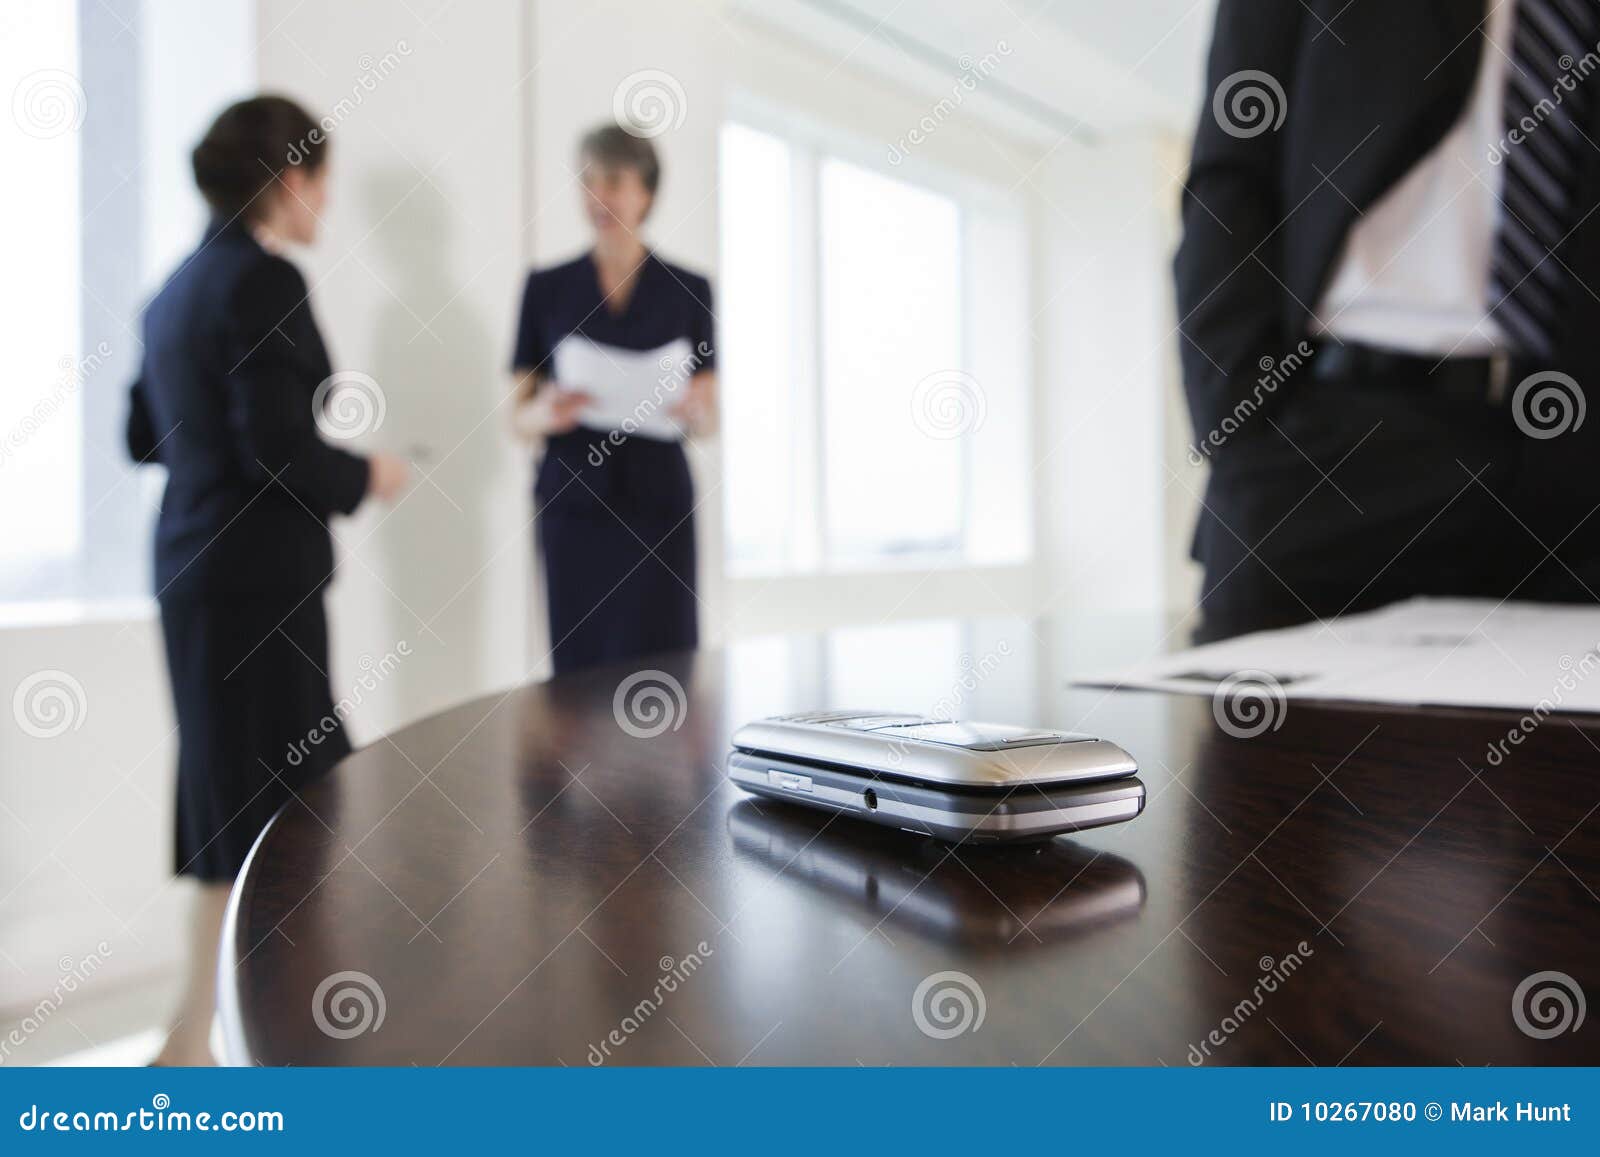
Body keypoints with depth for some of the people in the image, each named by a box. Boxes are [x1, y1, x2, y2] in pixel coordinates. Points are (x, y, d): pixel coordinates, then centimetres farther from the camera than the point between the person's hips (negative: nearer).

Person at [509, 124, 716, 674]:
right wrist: (546, 413, -14)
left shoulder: (688, 291, 6)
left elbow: (709, 417, 9)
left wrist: (692, 410, -13)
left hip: (658, 505, 0)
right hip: (573, 505, 0)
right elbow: (517, 418, 8)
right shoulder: (547, 288, 7)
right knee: (579, 665, -3)